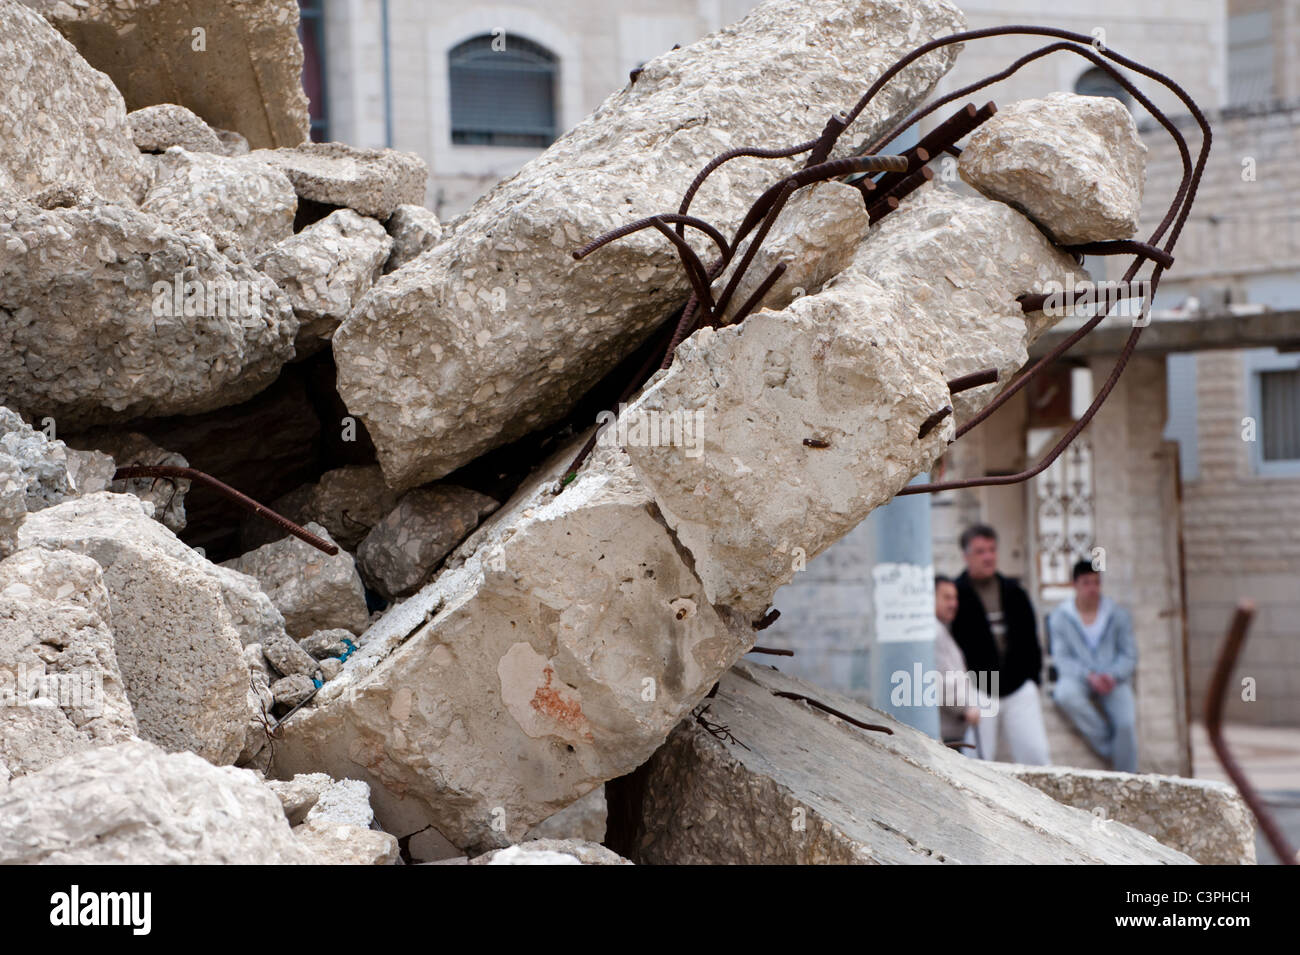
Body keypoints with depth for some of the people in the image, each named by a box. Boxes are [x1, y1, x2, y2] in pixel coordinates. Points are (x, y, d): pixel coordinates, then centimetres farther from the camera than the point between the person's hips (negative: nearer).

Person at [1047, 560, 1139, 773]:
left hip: (1114, 681, 1)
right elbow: (1062, 659, -1)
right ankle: (1109, 747, -25)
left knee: (1127, 723, -25)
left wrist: (1113, 676, -15)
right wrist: (1089, 676, -18)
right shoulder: (1060, 617, 6)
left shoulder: (1118, 614, 9)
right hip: (1078, 677, -1)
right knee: (1066, 694, -37)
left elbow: (1129, 655, 6)